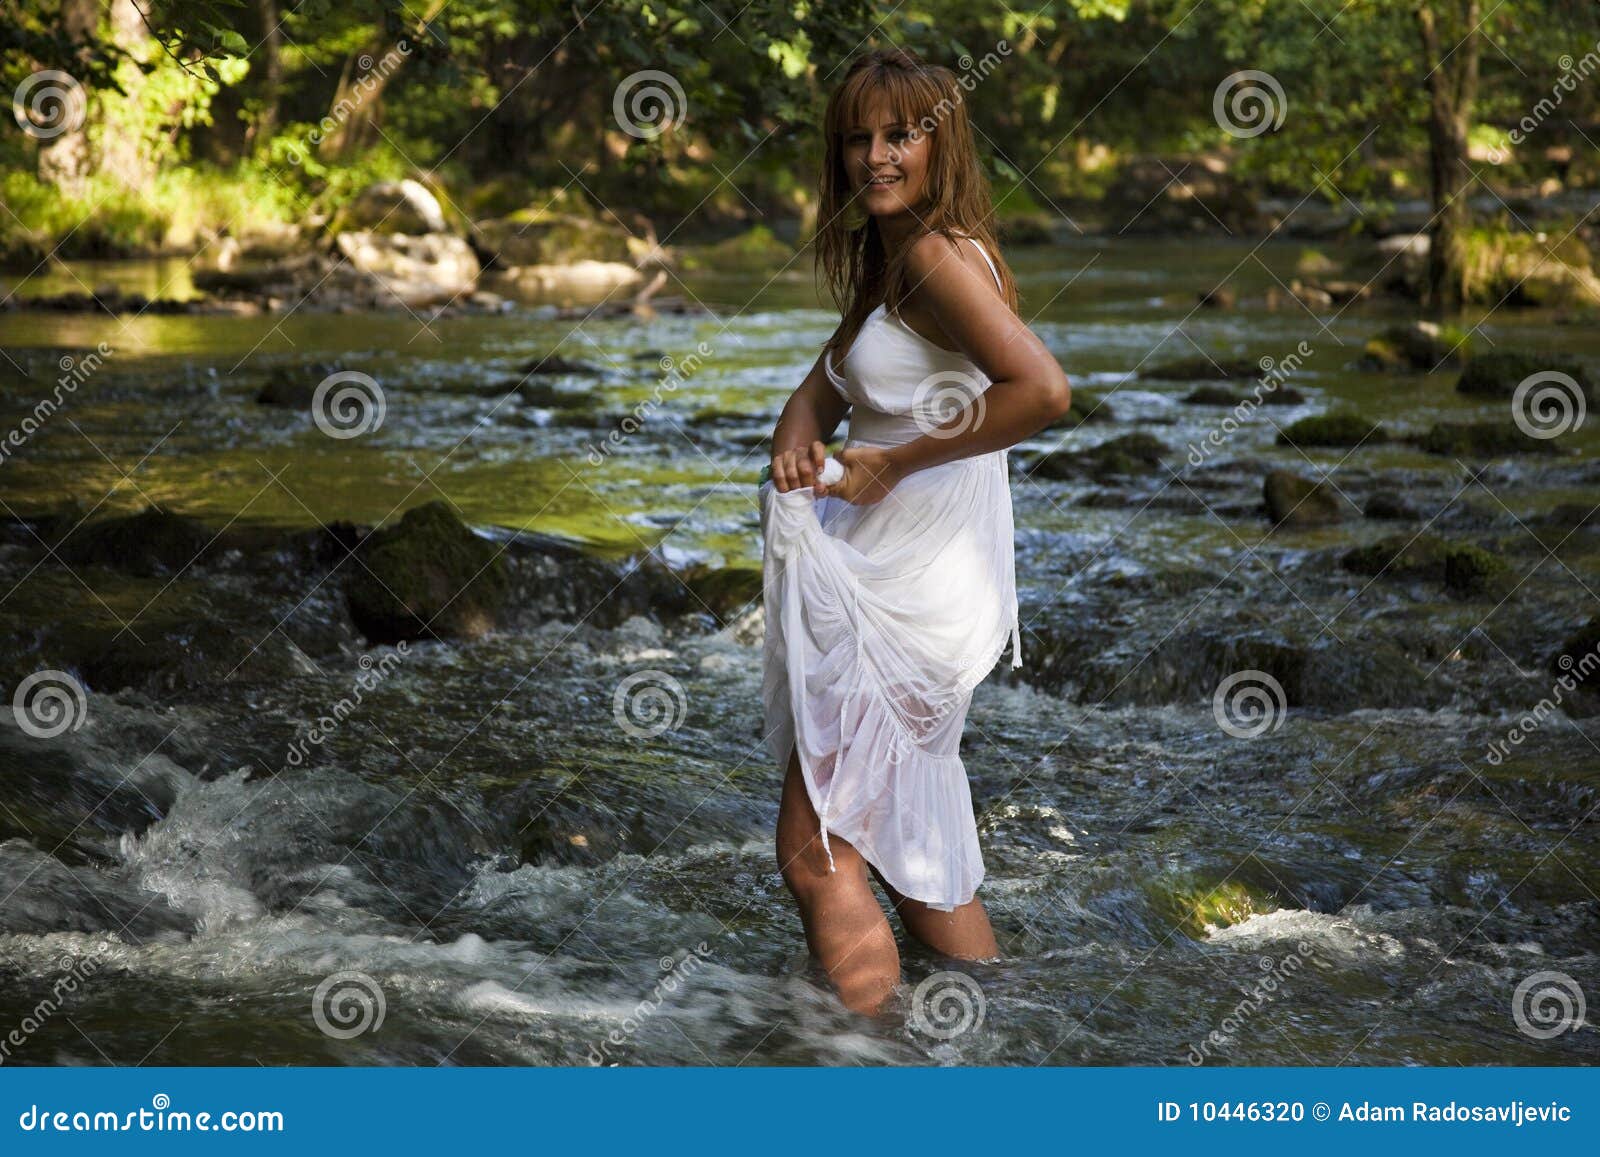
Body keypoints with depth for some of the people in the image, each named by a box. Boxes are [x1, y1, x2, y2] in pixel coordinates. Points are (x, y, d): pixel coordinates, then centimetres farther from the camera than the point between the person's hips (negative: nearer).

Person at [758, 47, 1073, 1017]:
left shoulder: (940, 255, -15)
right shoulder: (883, 263, 15)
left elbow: (1044, 389, -29)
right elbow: (828, 381, 19)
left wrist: (896, 462, -21)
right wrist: (796, 437, -5)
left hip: (903, 598, -11)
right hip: (885, 575, 11)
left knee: (818, 855, -9)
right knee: (913, 848, 21)